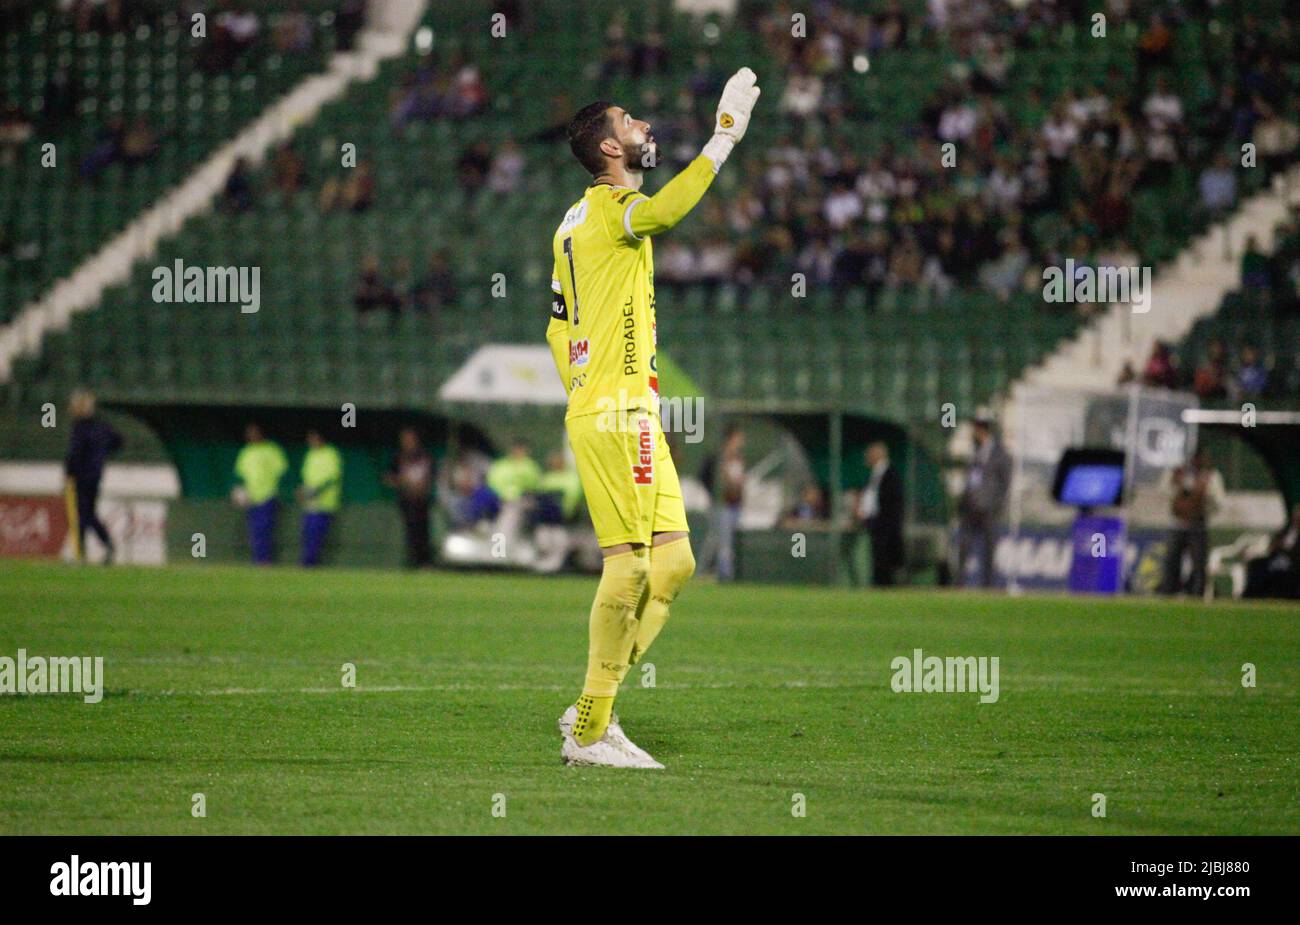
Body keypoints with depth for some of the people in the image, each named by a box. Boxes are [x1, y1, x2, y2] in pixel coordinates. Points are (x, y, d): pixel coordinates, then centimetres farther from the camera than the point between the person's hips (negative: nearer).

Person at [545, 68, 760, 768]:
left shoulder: (576, 222, 20)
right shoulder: (609, 209, -9)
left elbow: (559, 327, 24)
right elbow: (664, 211, -34)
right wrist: (725, 137, -31)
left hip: (595, 408, 10)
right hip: (617, 414, -10)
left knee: (674, 560, 9)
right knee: (630, 565, -10)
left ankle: (592, 707, 9)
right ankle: (590, 732, -7)